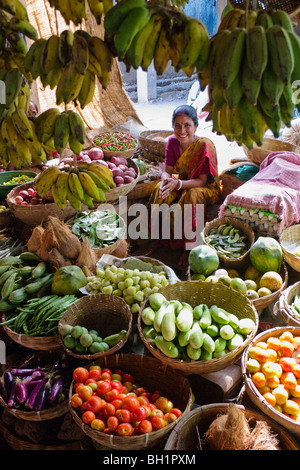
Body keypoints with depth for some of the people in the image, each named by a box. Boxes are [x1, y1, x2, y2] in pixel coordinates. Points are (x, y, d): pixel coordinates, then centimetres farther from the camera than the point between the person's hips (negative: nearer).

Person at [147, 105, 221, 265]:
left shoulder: (204, 145, -24)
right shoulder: (172, 142, -8)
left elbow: (201, 181, -25)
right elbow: (167, 171, -8)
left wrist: (178, 184, -41)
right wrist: (166, 180, -33)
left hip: (207, 188, -5)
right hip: (182, 183, 5)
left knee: (191, 195, -36)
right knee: (160, 190, -22)